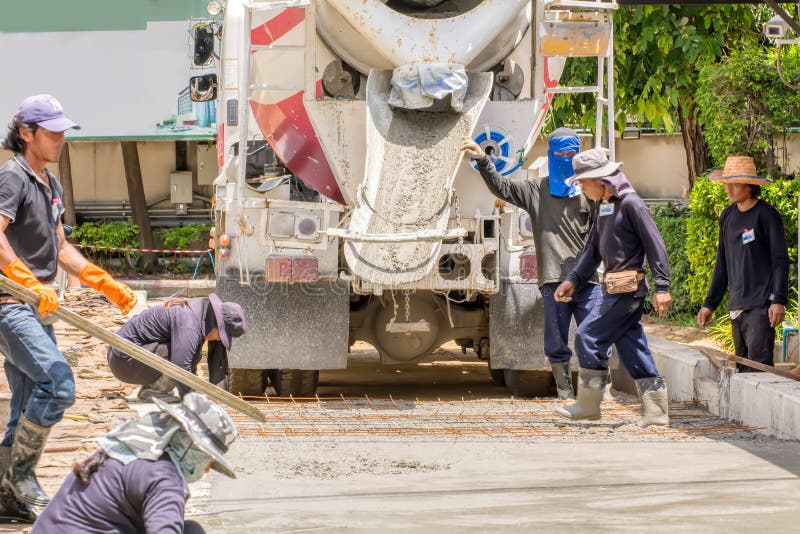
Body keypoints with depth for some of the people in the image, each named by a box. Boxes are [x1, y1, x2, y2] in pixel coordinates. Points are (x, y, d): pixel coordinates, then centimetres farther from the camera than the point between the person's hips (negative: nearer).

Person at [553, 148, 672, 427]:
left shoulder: (630, 203, -11)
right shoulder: (604, 207, 16)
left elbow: (654, 245, -13)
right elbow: (593, 248, 24)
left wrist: (662, 287, -17)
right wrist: (573, 280, 17)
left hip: (627, 287, -9)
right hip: (615, 288, 9)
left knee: (588, 337, -9)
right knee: (632, 346, 6)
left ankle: (588, 404, -1)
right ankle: (656, 411, 5)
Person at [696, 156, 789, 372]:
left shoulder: (766, 215, -6)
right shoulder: (727, 216, 14)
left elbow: (780, 260, -7)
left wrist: (778, 300, -16)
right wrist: (710, 304, 20)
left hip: (760, 305, -7)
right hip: (736, 304, 7)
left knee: (759, 364, -15)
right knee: (742, 366, 5)